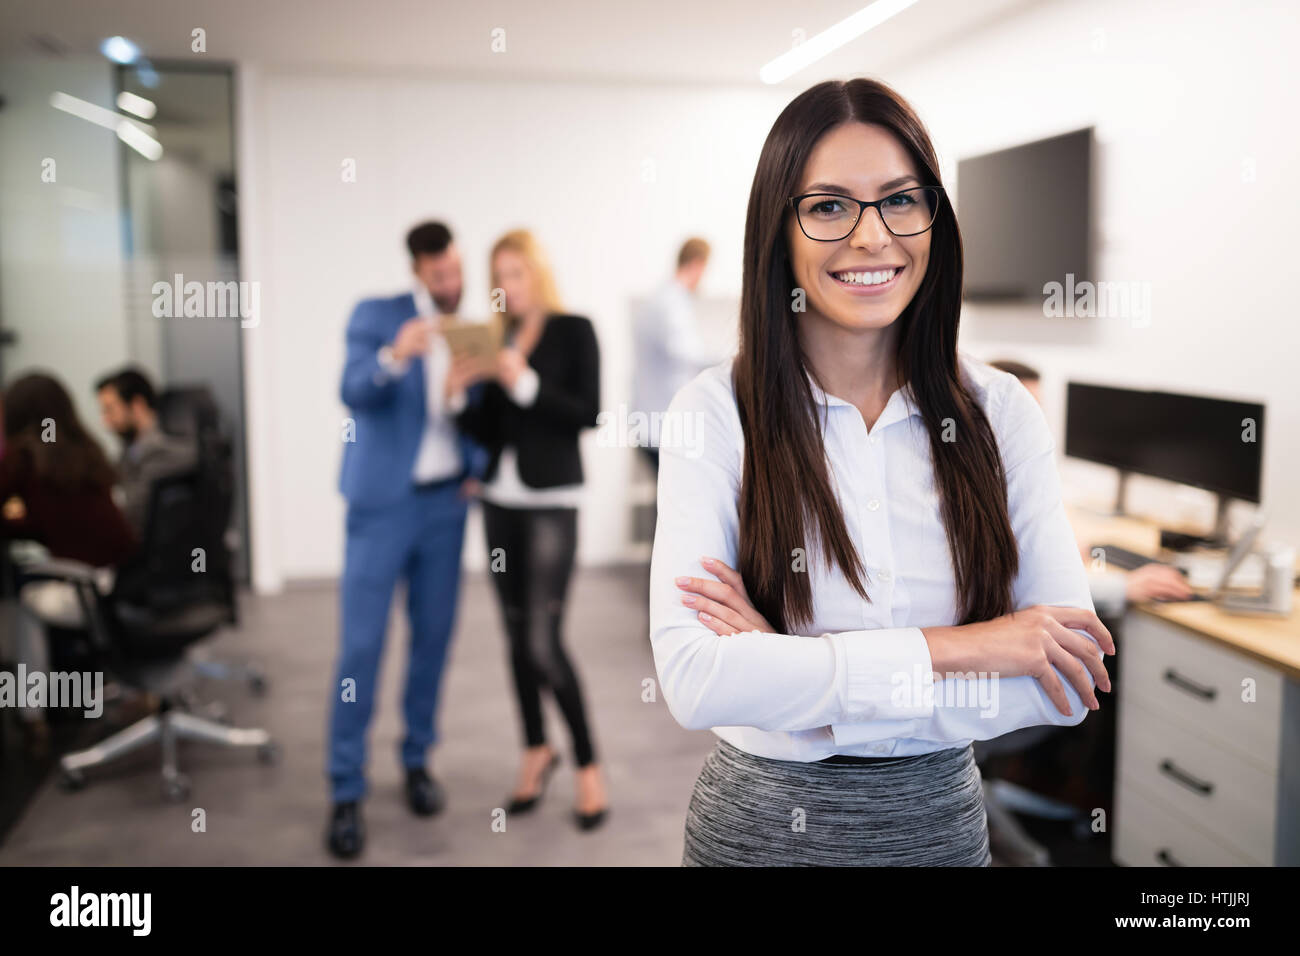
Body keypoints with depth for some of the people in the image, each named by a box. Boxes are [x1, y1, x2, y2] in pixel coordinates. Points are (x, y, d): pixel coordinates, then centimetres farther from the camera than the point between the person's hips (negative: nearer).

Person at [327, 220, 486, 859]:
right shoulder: (375, 316, -4)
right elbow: (354, 393, -19)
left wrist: (476, 469, -1)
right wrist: (394, 357, -37)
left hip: (445, 501, 4)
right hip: (383, 501, -4)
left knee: (434, 635, 9)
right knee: (361, 643, -3)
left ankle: (417, 759, 27)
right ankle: (345, 793, 6)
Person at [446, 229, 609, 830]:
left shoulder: (574, 331, -2)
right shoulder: (496, 341, 11)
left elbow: (588, 413, -12)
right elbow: (489, 433, 10)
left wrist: (526, 383, -20)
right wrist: (459, 397, -7)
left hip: (552, 500, -5)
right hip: (500, 499, 6)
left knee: (544, 644, -9)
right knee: (516, 635, 10)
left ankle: (588, 766, 6)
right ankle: (537, 751, 27)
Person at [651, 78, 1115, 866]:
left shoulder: (1001, 410, -6)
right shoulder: (715, 412, -13)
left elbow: (1071, 683, -13)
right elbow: (693, 681, -23)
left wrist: (791, 670, -20)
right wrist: (946, 649, -22)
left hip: (942, 821, 2)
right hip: (759, 823, -1)